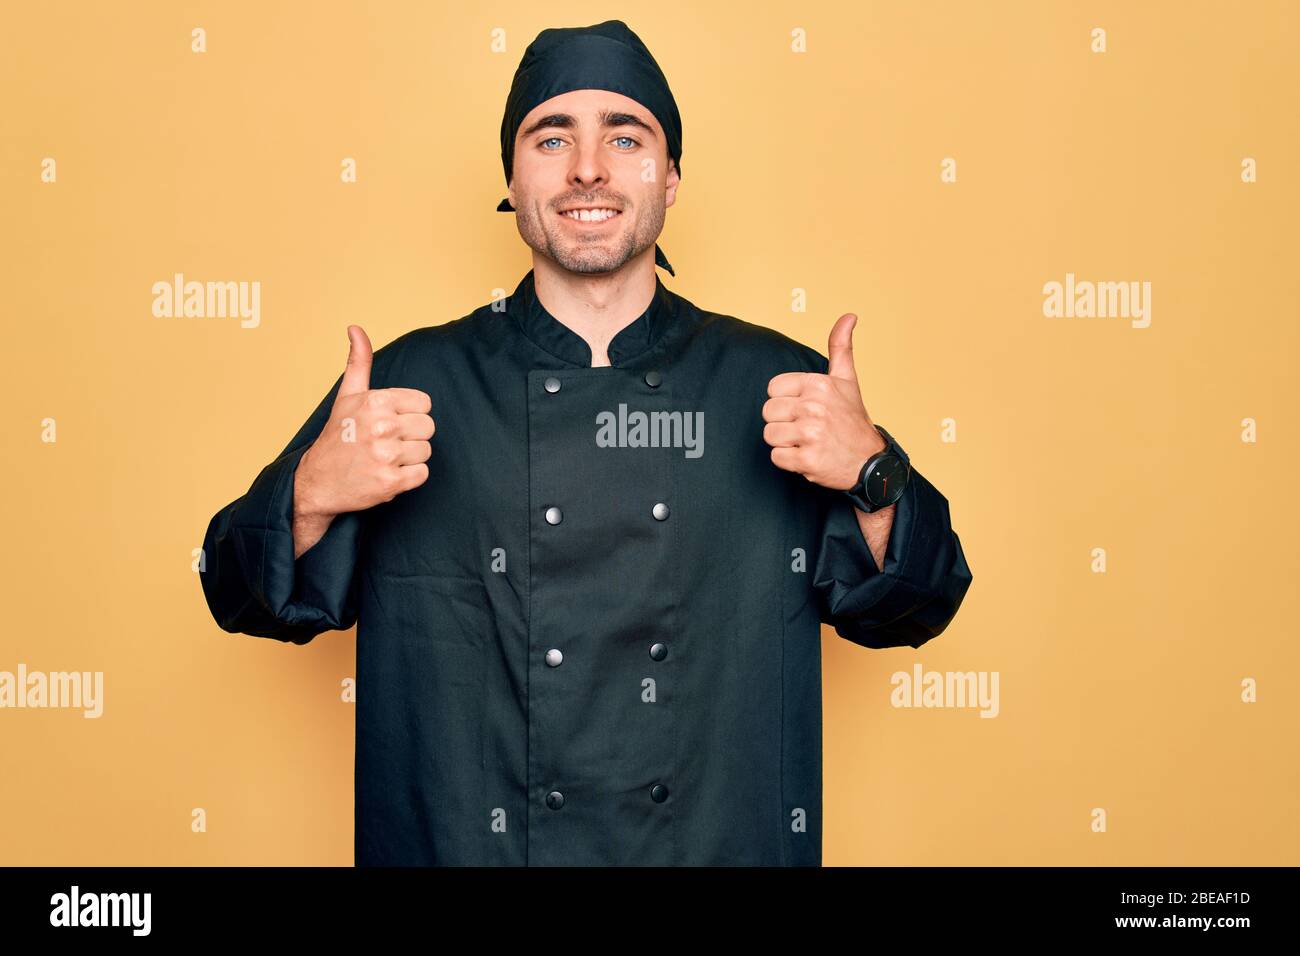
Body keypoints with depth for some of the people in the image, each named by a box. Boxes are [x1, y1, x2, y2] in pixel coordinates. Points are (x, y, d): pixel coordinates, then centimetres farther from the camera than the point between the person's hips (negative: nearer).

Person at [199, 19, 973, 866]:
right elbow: (255, 599, -3)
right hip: (457, 843, 0)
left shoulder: (777, 384, -4)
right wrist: (313, 496, -22)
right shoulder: (411, 381, -6)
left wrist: (872, 478, -20)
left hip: (730, 841, 1)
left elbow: (903, 613, -2)